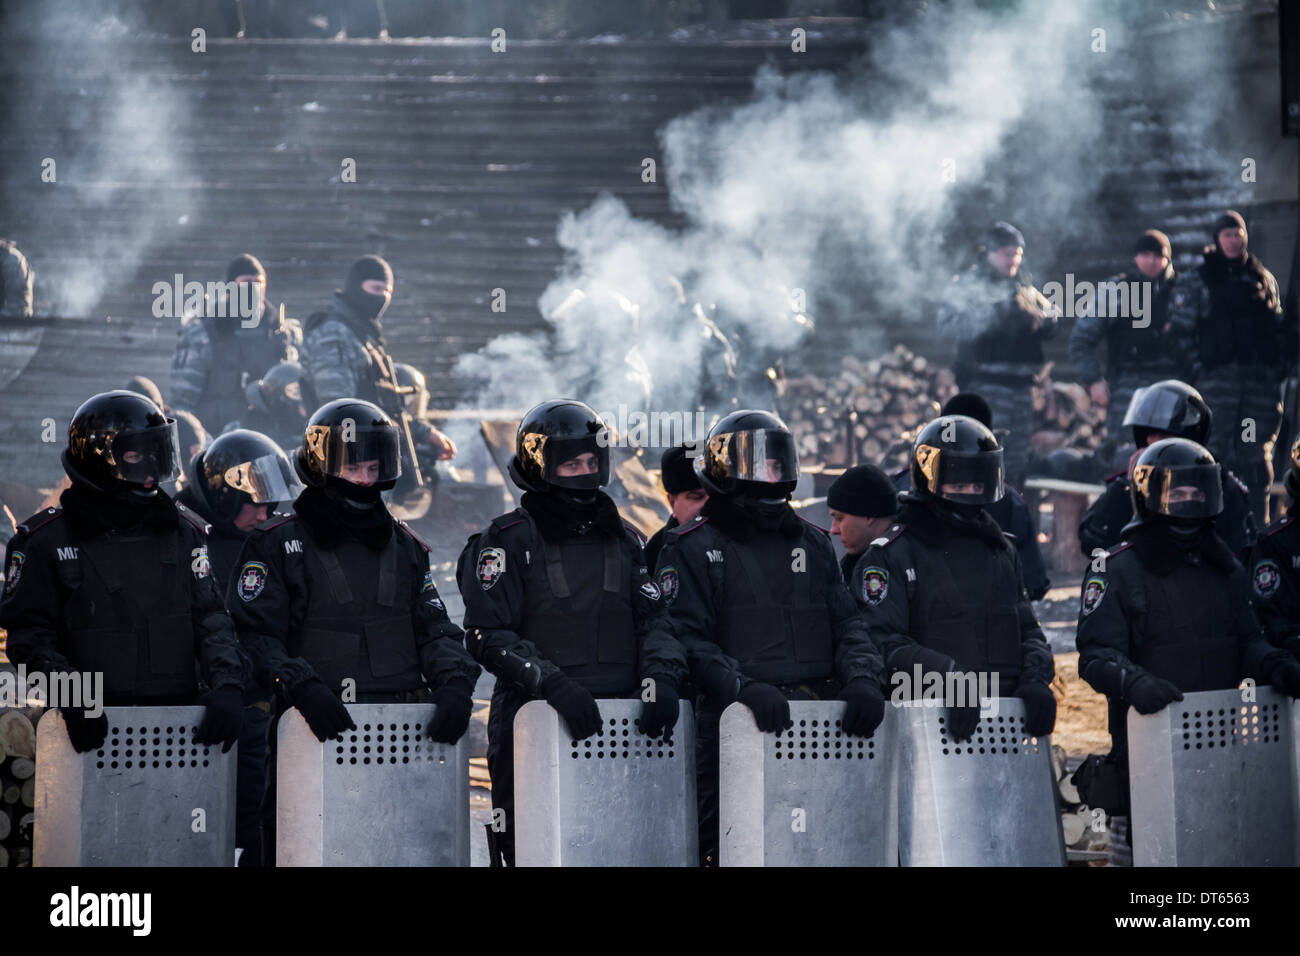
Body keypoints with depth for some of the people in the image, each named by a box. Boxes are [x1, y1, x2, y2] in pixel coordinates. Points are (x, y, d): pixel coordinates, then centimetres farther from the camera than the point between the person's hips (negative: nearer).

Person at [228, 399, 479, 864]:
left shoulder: (404, 546, 20)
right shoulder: (278, 543, 6)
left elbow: (434, 629, 15)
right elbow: (254, 634, -3)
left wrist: (454, 683, -6)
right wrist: (301, 686, -20)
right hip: (313, 734, -4)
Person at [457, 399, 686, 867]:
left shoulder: (622, 539, 17)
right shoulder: (509, 540, 1)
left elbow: (652, 620, 11)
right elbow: (488, 635, -7)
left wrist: (662, 677, -9)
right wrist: (552, 681, -20)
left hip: (619, 723, 4)